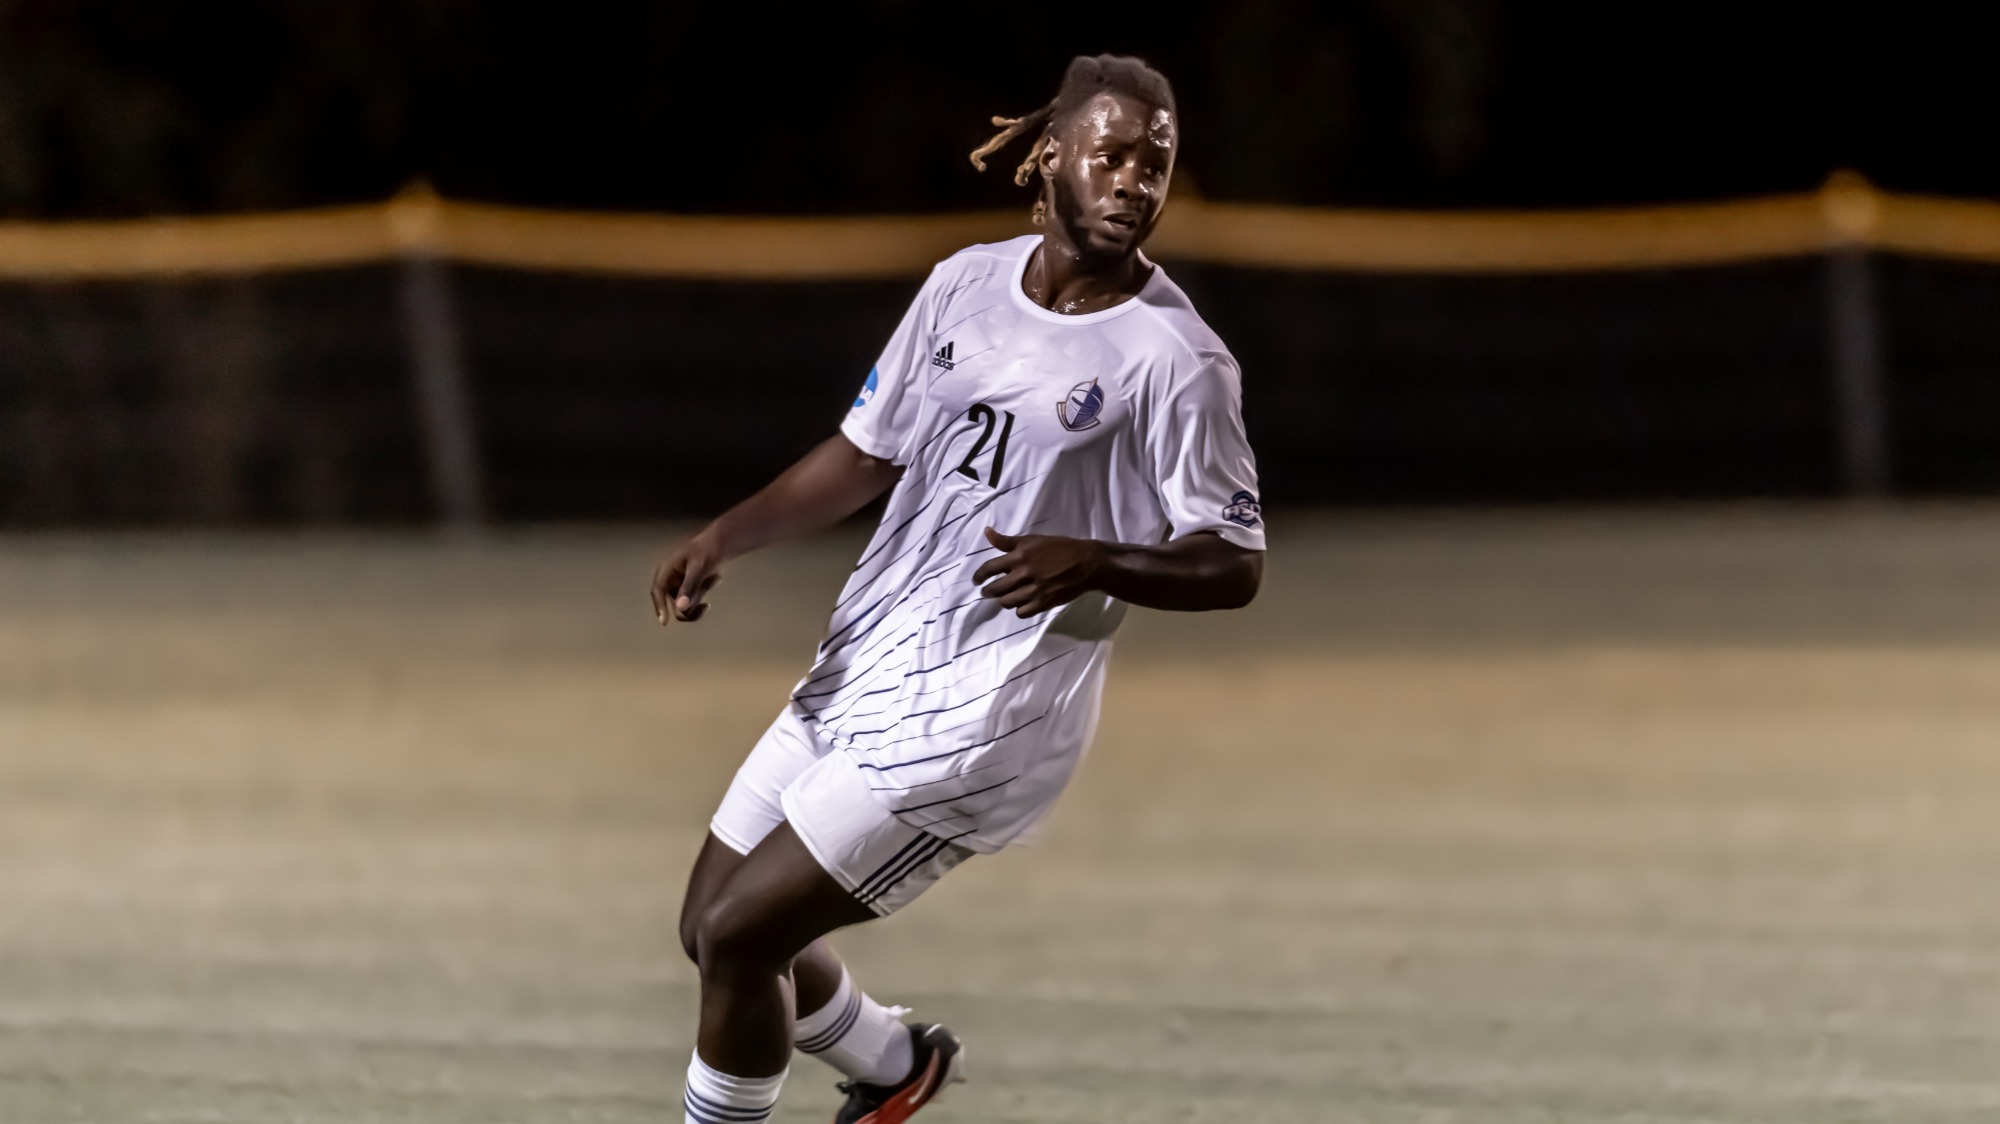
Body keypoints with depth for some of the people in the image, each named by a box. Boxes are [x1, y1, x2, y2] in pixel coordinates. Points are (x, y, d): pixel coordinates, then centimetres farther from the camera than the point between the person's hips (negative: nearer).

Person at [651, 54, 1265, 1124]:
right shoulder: (967, 284, 5)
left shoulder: (1173, 360, -13)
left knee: (740, 932, -11)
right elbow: (869, 452, 16)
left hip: (983, 710, -7)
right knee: (713, 926, 14)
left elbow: (1233, 565, -11)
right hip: (858, 672, 7)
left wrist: (1093, 563, -28)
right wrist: (726, 536, 2)